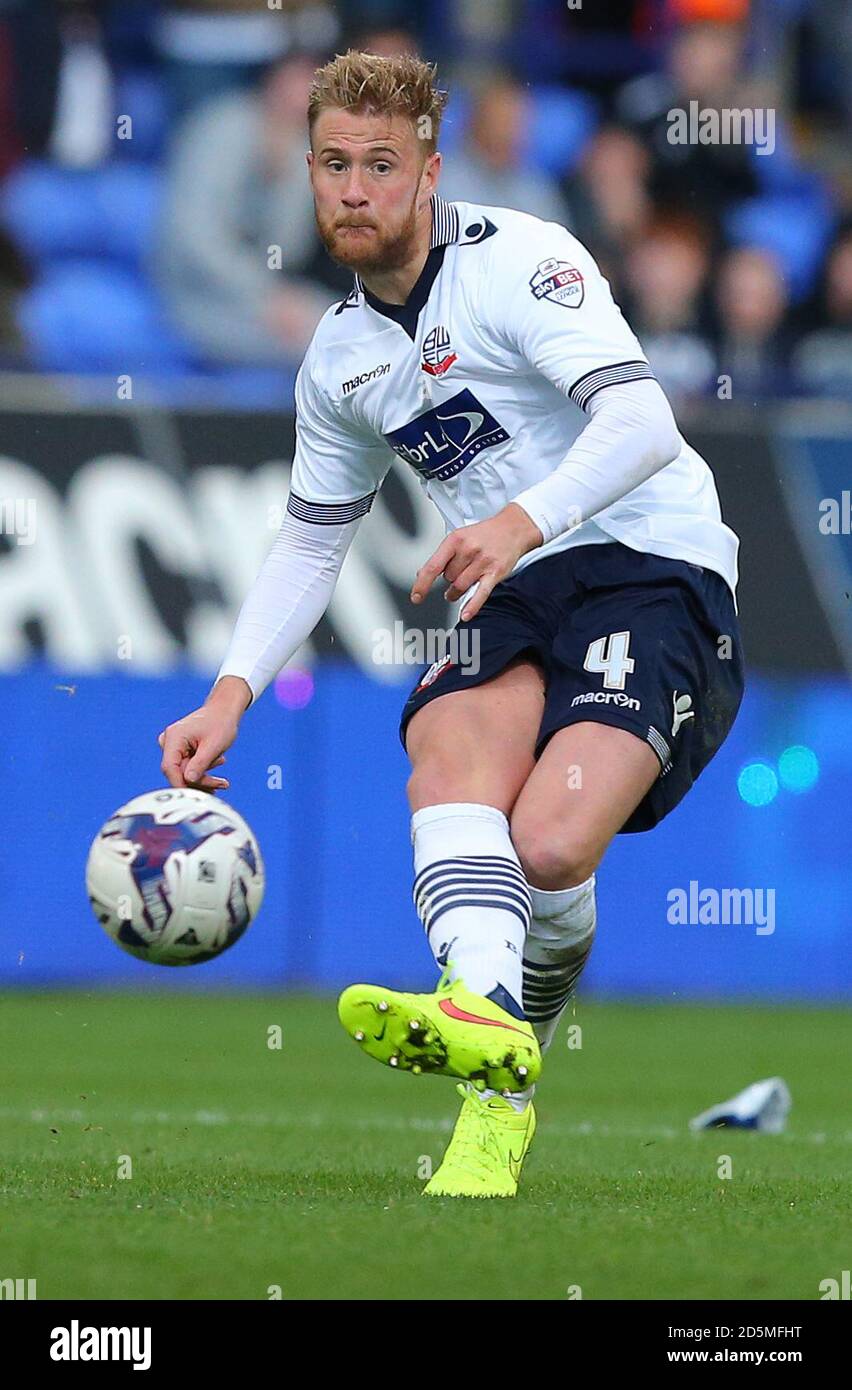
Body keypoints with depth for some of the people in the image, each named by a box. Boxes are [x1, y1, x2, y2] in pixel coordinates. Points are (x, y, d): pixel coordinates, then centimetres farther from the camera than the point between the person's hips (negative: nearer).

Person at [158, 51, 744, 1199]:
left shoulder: (520, 260, -8)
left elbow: (641, 422, -21)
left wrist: (524, 519, -38)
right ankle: (485, 1025, -54)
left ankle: (524, 1032, -2)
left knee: (549, 844, -30)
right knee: (452, 739, -33)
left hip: (656, 569, -5)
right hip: (515, 601, 5)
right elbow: (311, 541, 25)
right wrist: (233, 693, 11)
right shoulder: (339, 356, 15)